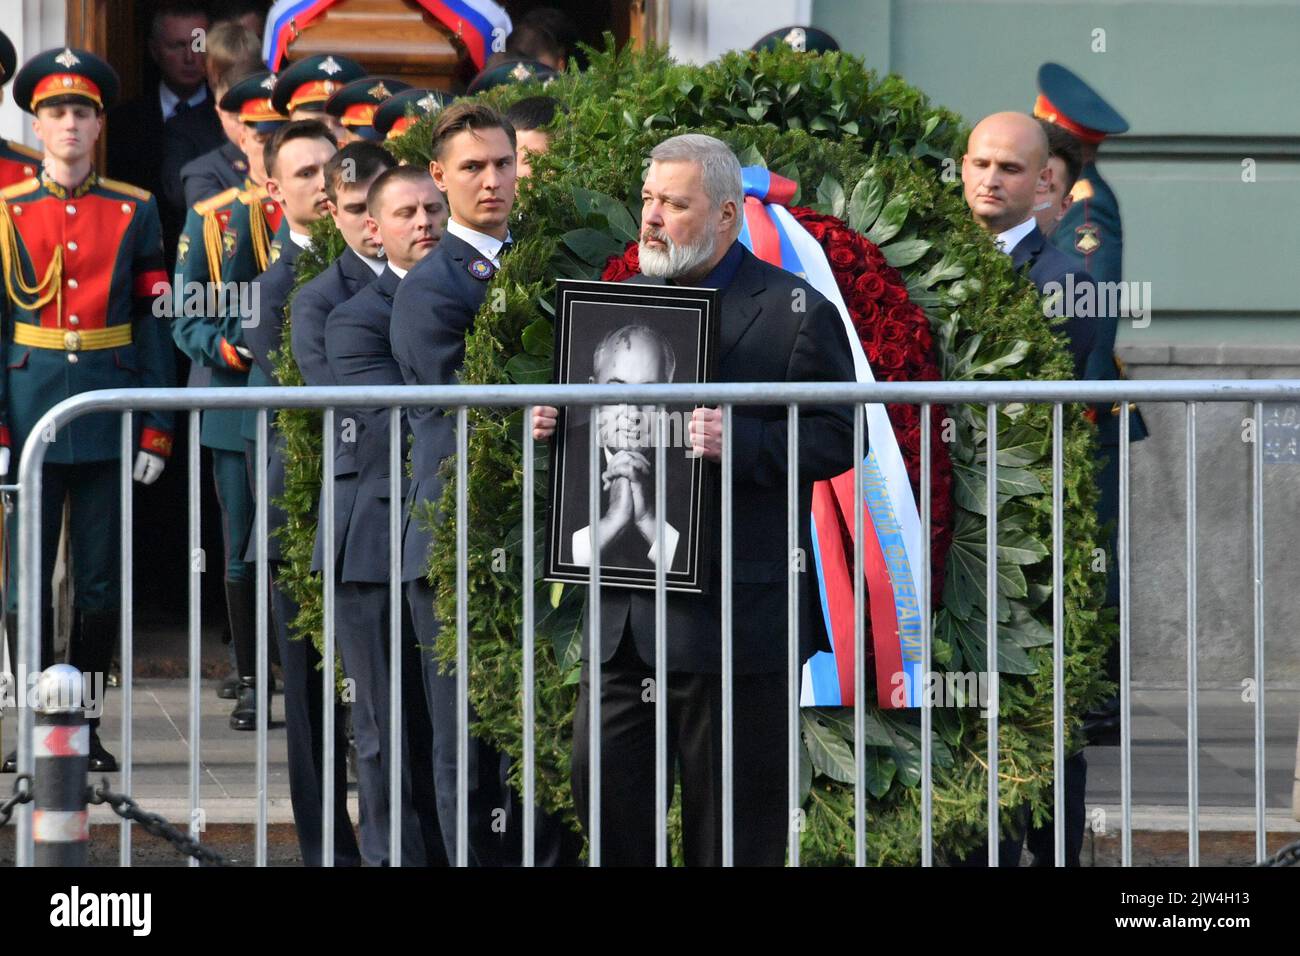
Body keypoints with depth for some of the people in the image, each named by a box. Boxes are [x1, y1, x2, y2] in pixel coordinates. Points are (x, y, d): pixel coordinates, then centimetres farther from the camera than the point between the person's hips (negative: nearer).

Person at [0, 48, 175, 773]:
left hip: (110, 414, 1)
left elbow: (155, 326, 5)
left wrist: (158, 431, -1)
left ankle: (86, 725, 14)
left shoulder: (135, 212, 6)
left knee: (102, 583, 3)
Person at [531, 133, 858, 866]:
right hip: (623, 610, 6)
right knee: (601, 780, 3)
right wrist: (557, 423, 2)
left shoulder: (795, 312, -5)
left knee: (731, 833, 2)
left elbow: (835, 439, -10)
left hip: (733, 611, -6)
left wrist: (738, 441, -24)